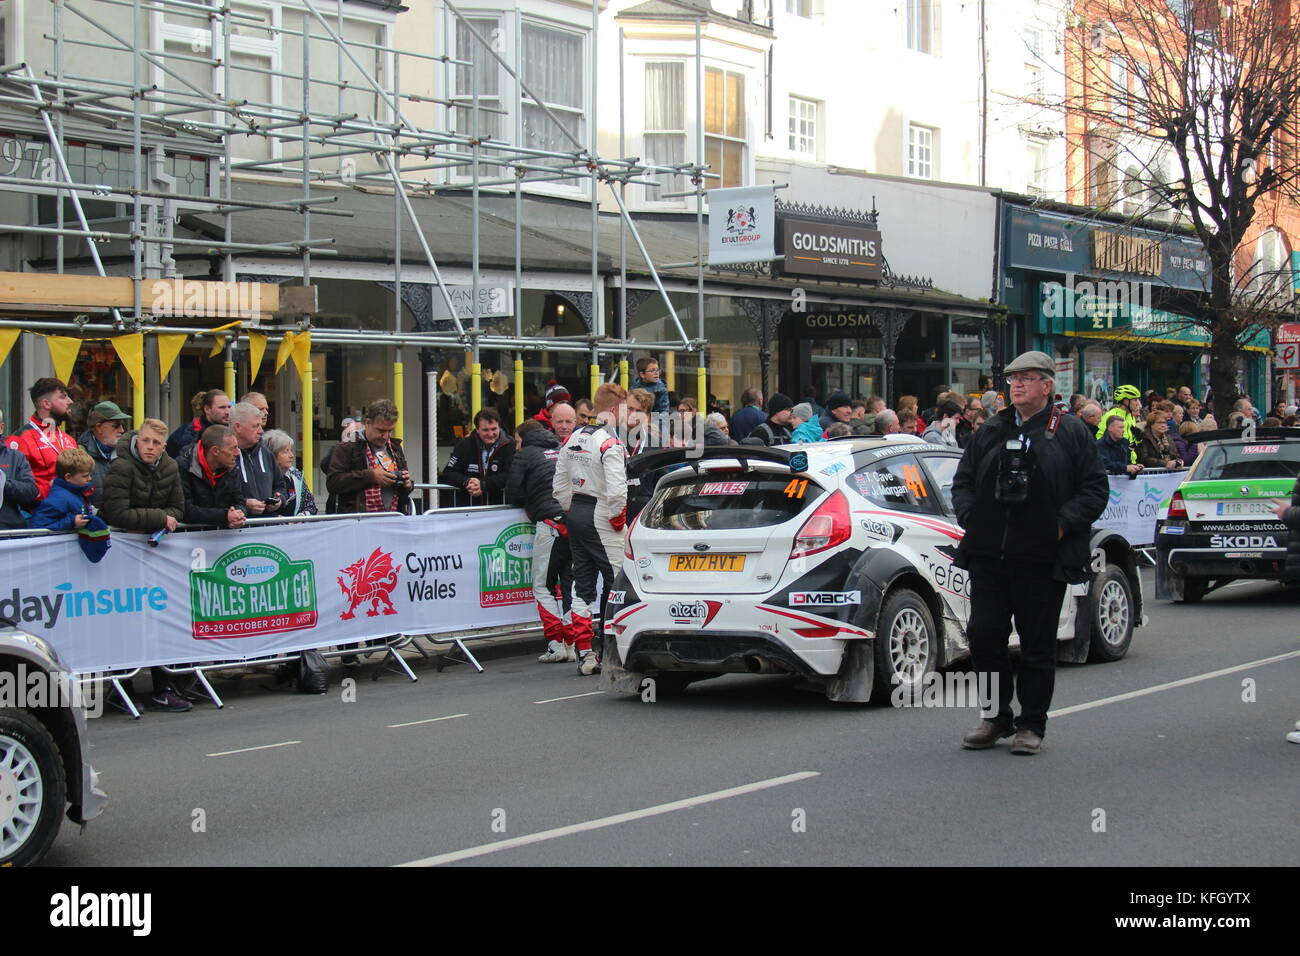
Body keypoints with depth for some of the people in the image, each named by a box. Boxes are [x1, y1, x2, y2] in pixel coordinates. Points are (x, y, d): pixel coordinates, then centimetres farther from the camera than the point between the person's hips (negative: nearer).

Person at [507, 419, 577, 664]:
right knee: (571, 584, 11)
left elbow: (513, 495, 2)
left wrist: (528, 506, 24)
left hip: (550, 522, -6)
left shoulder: (524, 454, 6)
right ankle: (573, 644, 9)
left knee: (543, 586, 3)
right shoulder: (562, 452, 22)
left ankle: (556, 644, -4)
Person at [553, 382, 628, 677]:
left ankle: (585, 655, 14)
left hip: (575, 514, 8)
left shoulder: (573, 439, 10)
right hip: (600, 517, -8)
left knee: (582, 586, 11)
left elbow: (559, 485, 14)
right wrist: (618, 518, -10)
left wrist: (570, 512, 18)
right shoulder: (609, 443, -15)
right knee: (616, 583, -1)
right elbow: (616, 489, -23)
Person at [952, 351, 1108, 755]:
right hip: (988, 555, 4)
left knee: (1037, 645, 4)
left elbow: (1095, 489, -1)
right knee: (983, 636, 3)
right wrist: (970, 517, 1)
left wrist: (1061, 524, -12)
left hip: (1043, 559, -4)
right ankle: (997, 717, 18)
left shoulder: (1072, 433, 2)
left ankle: (1032, 725, 15)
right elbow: (963, 480, 18)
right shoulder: (991, 431, 13)